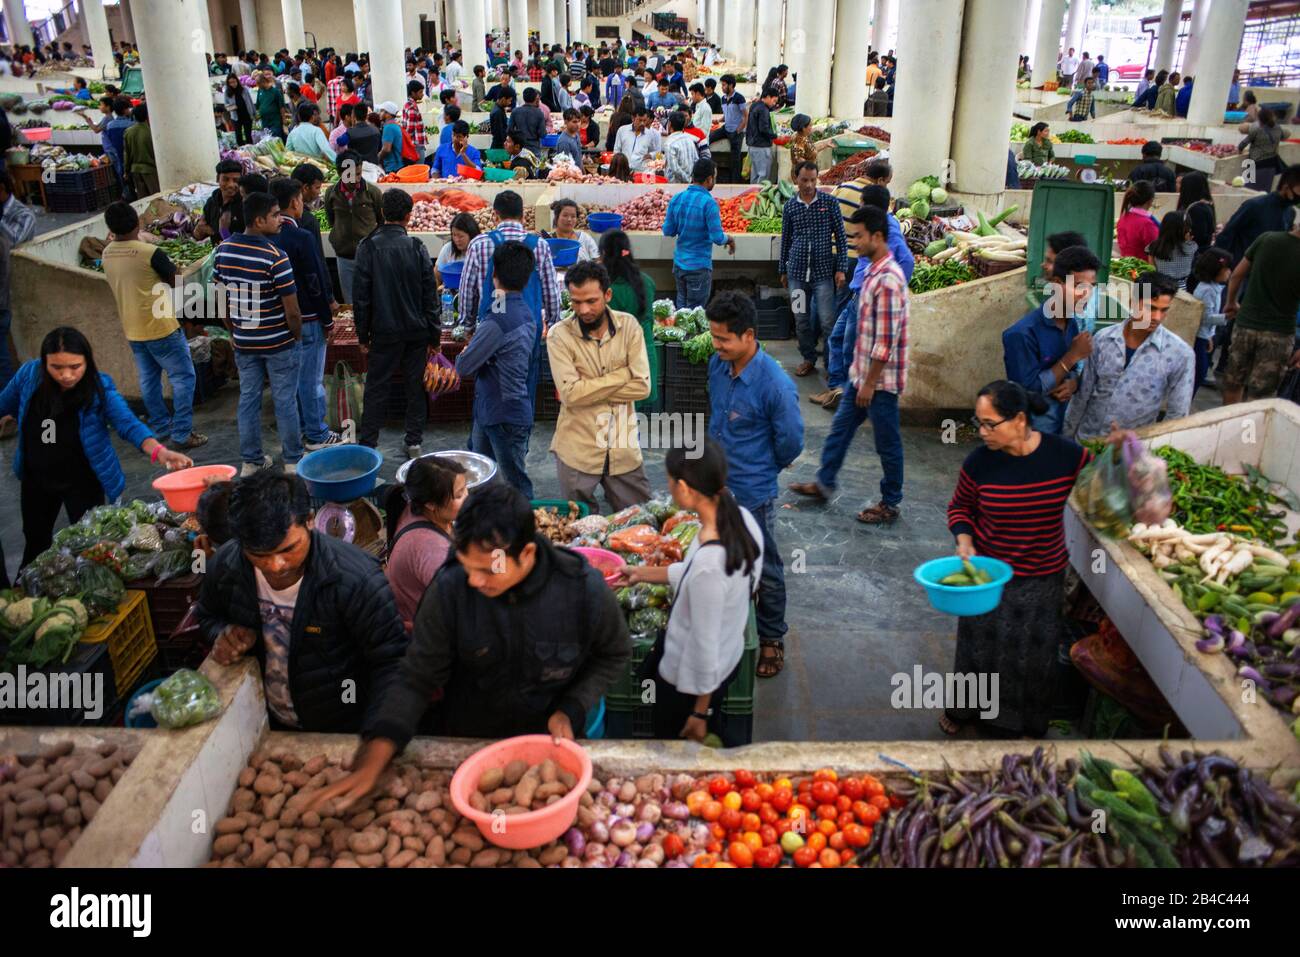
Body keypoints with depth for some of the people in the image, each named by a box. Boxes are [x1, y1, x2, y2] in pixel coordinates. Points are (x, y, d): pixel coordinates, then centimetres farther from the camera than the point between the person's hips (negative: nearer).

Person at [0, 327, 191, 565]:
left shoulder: (100, 388, -25)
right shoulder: (29, 374, -18)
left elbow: (128, 424, -37)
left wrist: (159, 452, -56)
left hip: (83, 481, -4)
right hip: (35, 477, 4)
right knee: (35, 538, 26)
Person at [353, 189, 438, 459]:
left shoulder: (368, 247, -7)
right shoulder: (416, 247, -5)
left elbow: (360, 296, -4)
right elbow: (430, 294, -2)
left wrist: (363, 335, 4)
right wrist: (435, 334, 6)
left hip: (384, 332, -1)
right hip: (416, 330, 1)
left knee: (376, 387, 7)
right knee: (415, 386, 11)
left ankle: (367, 444, 9)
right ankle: (414, 443, 16)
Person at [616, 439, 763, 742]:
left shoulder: (708, 562, -38)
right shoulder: (741, 518, -14)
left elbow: (704, 646, -25)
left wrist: (699, 712, -12)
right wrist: (644, 573, 14)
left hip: (694, 678, -7)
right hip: (728, 658, 7)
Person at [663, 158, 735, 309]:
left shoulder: (676, 199, 0)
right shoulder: (708, 203, -18)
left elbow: (667, 231, 5)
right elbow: (718, 238, -19)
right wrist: (729, 239, 2)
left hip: (679, 263, 6)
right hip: (699, 267, -6)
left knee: (681, 306, 20)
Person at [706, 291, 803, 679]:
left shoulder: (776, 385, -27)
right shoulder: (717, 364, -5)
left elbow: (791, 442, -14)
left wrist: (764, 468, 3)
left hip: (752, 493, -6)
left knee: (765, 571, 12)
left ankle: (771, 639, 32)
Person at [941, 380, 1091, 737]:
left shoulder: (1066, 456, -18)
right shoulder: (979, 462, -17)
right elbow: (960, 507, 1)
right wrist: (964, 540, -16)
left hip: (1043, 579, 0)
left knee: (1035, 654, 15)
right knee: (978, 645, 16)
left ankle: (1029, 722, 41)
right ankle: (961, 707, 44)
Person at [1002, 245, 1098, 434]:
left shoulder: (1072, 324, 0)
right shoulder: (1022, 333, -23)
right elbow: (1029, 390, -24)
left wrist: (1073, 383, -11)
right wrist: (1072, 355, -22)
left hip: (1062, 423, 7)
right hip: (1029, 430, -7)